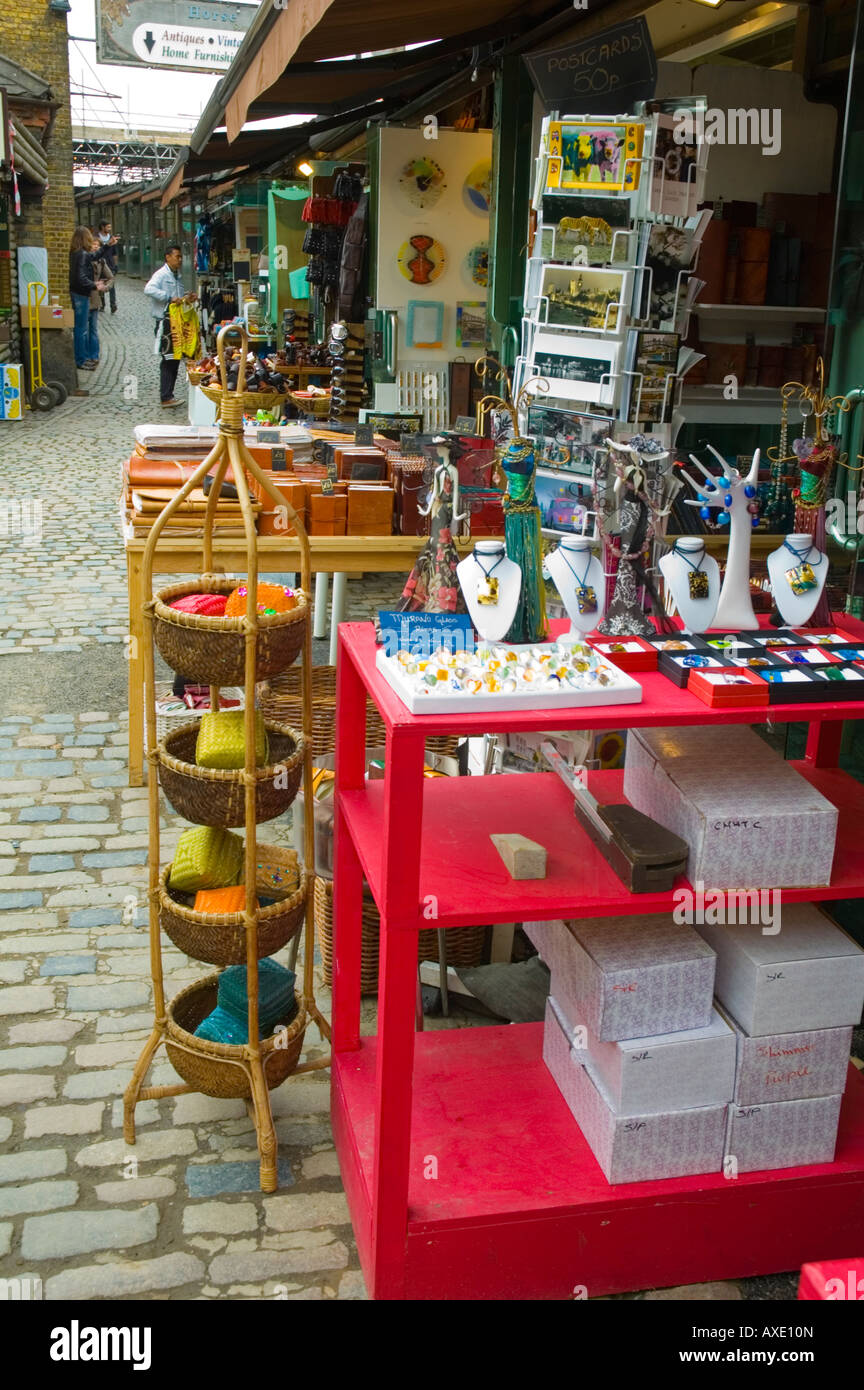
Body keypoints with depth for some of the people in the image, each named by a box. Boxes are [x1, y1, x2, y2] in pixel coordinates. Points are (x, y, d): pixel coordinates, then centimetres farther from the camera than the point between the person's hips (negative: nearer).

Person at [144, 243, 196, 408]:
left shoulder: (176, 276, 18)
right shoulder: (161, 274, -9)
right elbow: (149, 289, -26)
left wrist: (186, 299, 6)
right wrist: (170, 298, -30)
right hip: (164, 322, -9)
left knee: (175, 359, 10)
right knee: (169, 359, -10)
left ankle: (168, 396, 16)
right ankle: (166, 397, -10)